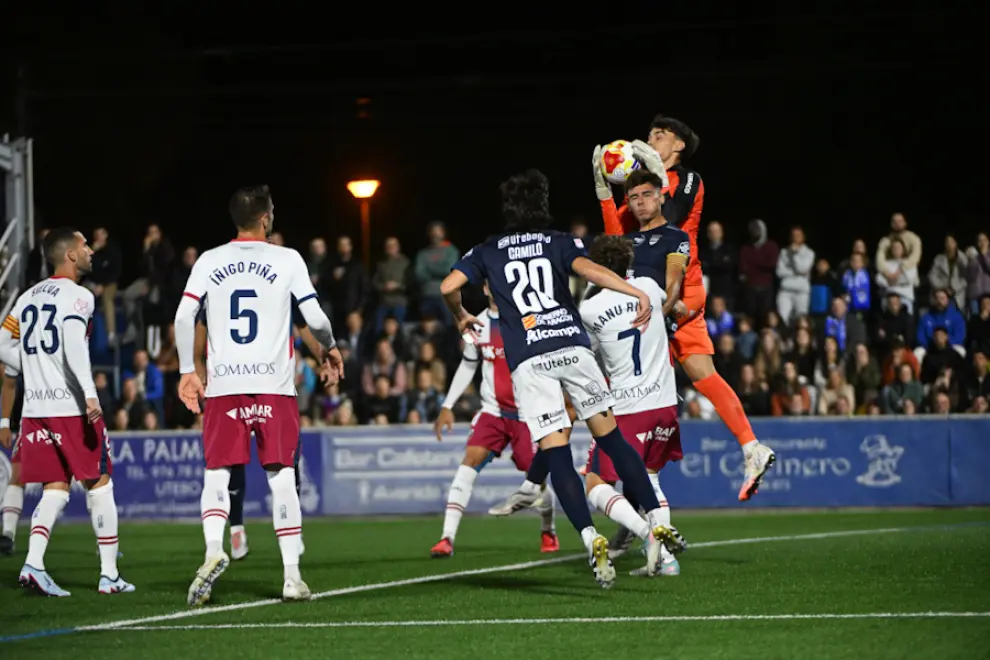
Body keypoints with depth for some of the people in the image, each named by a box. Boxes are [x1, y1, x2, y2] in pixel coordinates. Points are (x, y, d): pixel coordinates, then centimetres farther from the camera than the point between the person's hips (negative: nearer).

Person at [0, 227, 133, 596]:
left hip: (35, 408, 6)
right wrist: (89, 393, -29)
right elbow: (73, 344, -23)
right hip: (72, 407, -6)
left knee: (55, 489, 8)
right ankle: (109, 575, 5)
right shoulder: (77, 296, -7)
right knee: (98, 485, 4)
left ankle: (33, 564, -11)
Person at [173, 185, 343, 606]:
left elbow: (183, 317, 0)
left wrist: (186, 371, 8)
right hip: (274, 383, -1)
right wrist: (329, 348, 20)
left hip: (222, 386, 1)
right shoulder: (286, 259, 3)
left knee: (216, 475, 5)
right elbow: (315, 318, 0)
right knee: (281, 477, 4)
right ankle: (292, 574, 0)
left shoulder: (209, 261, 7)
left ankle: (214, 548, -21)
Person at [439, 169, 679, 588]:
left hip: (526, 361, 0)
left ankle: (591, 540, -21)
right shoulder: (561, 243, 14)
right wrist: (637, 293, -17)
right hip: (572, 345, 0)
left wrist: (461, 318, 28)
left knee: (557, 457, -5)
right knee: (612, 439, 8)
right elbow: (587, 269, -7)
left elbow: (448, 286, 7)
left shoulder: (487, 251, 18)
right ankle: (657, 523, 0)